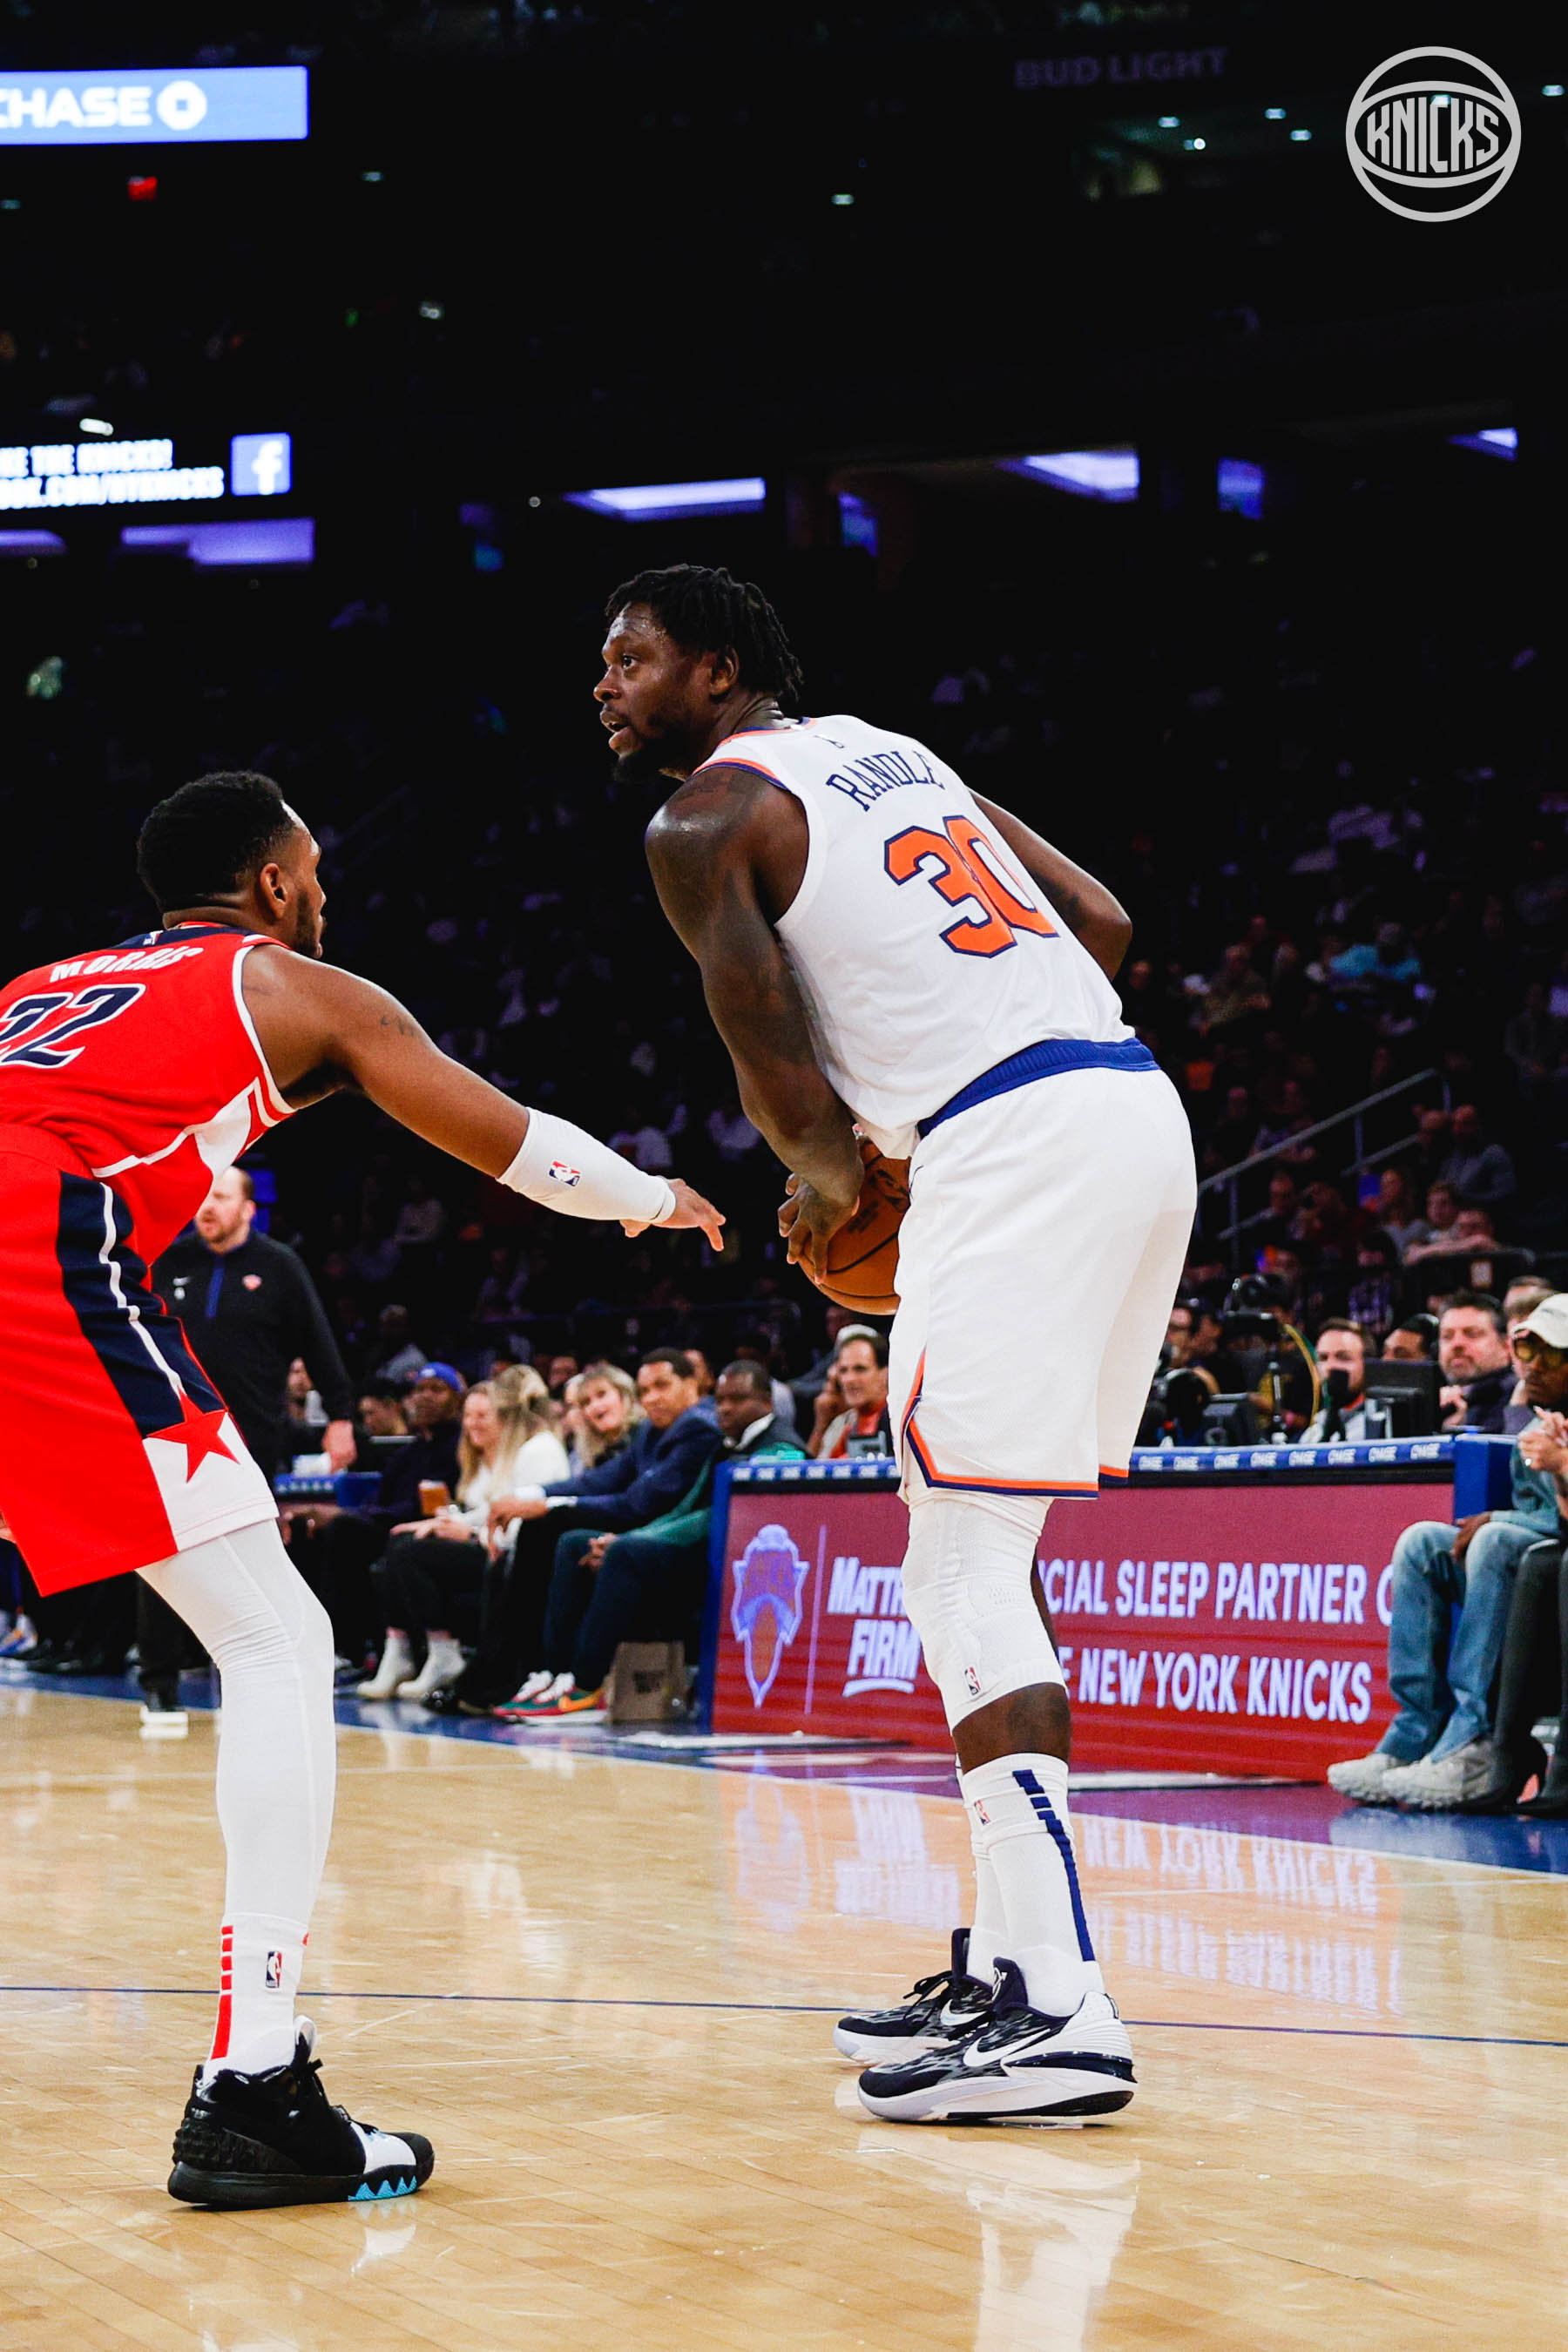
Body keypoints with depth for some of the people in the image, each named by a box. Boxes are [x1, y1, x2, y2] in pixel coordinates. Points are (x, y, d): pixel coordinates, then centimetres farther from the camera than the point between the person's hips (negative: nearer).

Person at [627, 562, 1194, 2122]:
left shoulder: (705, 820, 1)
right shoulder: (893, 755, 26)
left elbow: (778, 1068, -4)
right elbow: (1103, 924, 23)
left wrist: (827, 1175, 16)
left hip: (1010, 1149, -9)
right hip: (1136, 1105, 9)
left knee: (962, 1569, -8)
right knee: (980, 1557, 17)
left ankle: (1057, 2009, -15)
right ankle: (1011, 1954, 19)